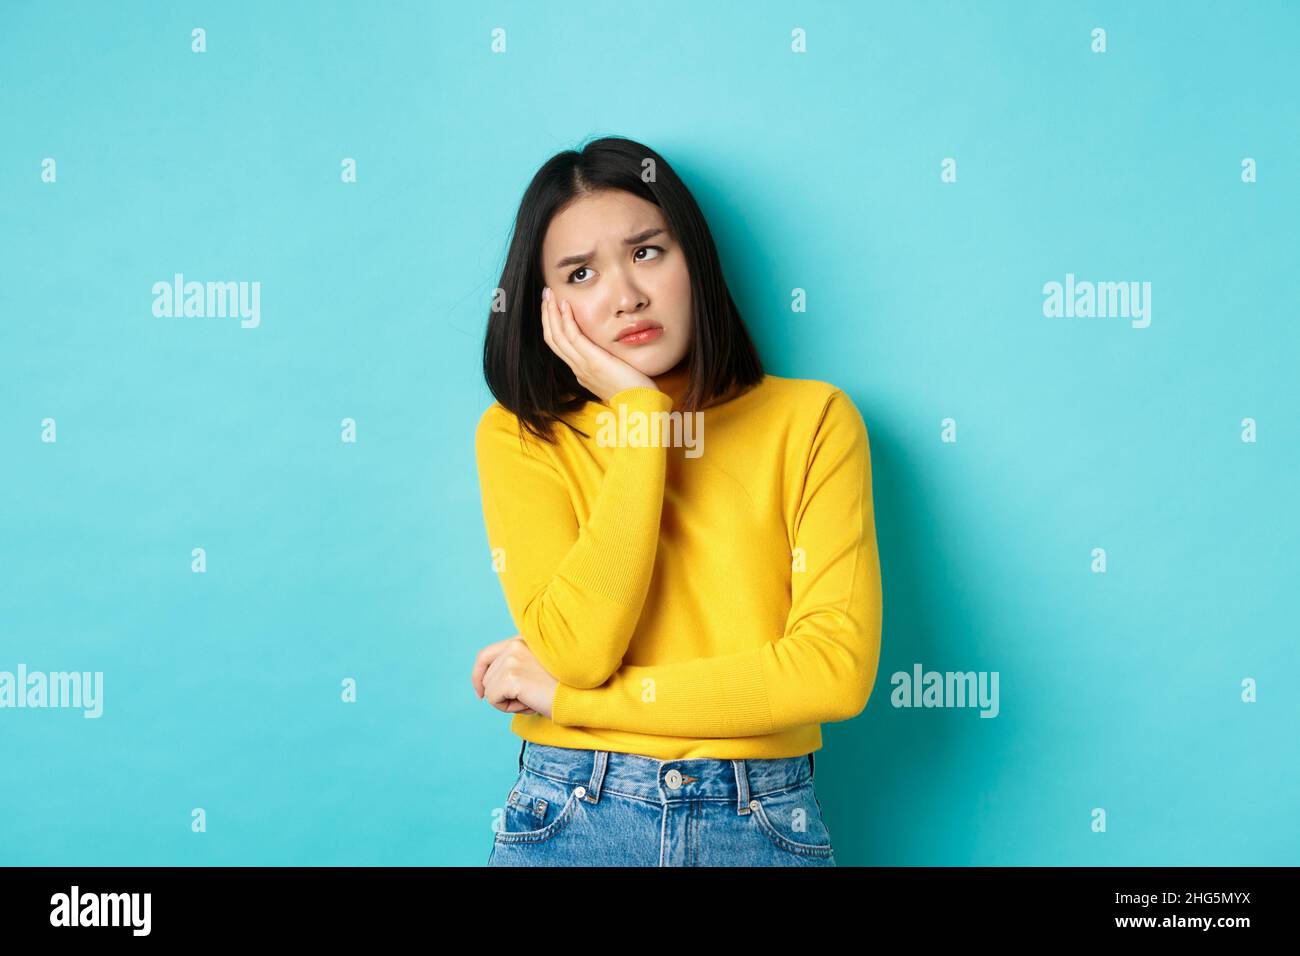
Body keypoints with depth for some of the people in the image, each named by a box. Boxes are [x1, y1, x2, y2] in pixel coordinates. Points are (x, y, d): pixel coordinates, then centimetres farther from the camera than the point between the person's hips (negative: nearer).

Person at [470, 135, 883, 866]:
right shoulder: (519, 435, -2)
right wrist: (638, 416, -14)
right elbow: (577, 648, -15)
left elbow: (838, 668, -13)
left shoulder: (811, 419, -4)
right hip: (570, 822, 0)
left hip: (762, 826, 0)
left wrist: (570, 697, -12)